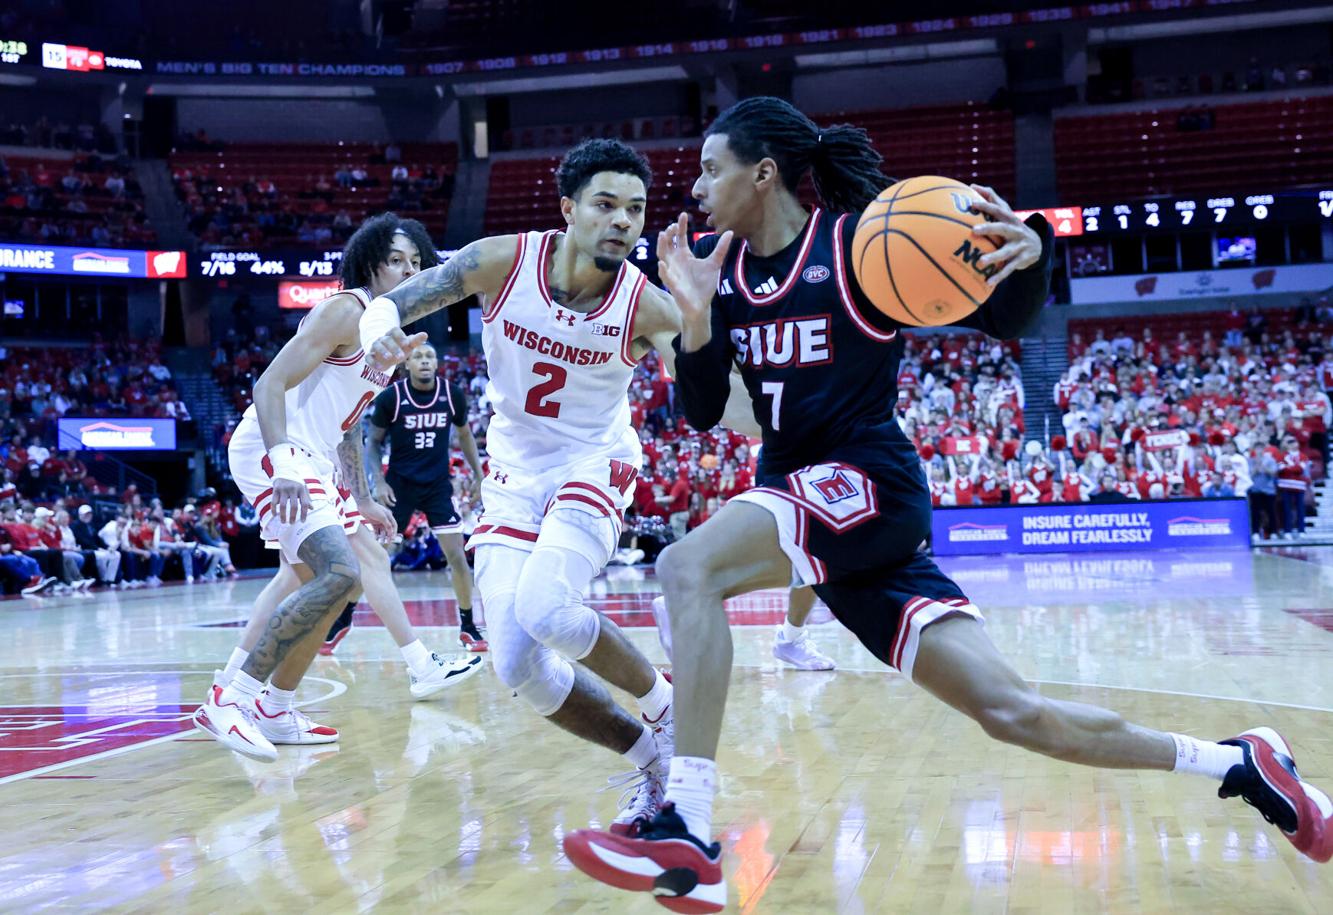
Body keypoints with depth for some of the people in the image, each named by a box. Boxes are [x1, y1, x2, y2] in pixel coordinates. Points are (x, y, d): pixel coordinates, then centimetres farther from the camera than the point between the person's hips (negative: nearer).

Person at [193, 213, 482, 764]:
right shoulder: (346, 312, -12)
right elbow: (270, 384, -21)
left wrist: (362, 501, 27)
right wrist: (283, 465, -34)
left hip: (312, 461, 11)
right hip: (272, 451, -11)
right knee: (339, 573, -23)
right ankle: (228, 701, -18)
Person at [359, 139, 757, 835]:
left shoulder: (646, 307, -18)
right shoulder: (503, 261, -14)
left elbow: (727, 406, -21)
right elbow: (388, 303, -8)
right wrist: (380, 339, -33)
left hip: (594, 465, -3)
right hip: (514, 474, 3)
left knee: (542, 606, -32)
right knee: (519, 670, -8)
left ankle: (662, 707, -4)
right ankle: (650, 758, 12)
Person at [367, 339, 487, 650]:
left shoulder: (452, 394, -5)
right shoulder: (391, 397, -11)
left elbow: (464, 433, 12)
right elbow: (373, 442, 0)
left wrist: (478, 474, 9)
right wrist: (379, 481, -12)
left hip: (438, 484, 2)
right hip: (400, 484, -2)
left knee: (457, 556, -4)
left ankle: (468, 627, 10)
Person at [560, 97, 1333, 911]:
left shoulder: (861, 238, -9)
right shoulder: (717, 263, 9)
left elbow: (1005, 321, -5)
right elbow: (702, 412, 8)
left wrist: (1030, 252, -27)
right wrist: (696, 317, -10)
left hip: (870, 485, -6)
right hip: (799, 503, 6)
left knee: (688, 568, -28)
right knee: (1011, 709, 3)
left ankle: (686, 841, -28)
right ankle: (1238, 764, 18)